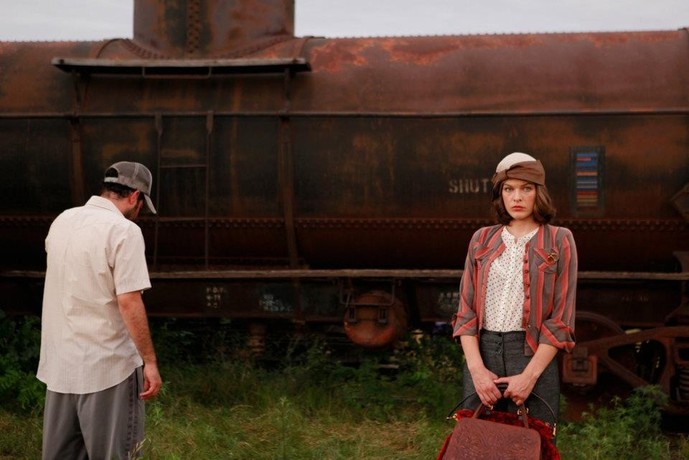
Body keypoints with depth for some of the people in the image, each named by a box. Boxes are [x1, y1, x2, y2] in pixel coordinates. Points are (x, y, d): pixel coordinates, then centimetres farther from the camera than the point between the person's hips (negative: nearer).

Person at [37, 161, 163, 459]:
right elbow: (129, 302, -20)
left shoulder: (62, 221, 8)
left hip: (59, 362, 7)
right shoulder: (123, 230, -15)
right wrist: (149, 361, -16)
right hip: (108, 365, -7)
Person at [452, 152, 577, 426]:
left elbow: (561, 320, -3)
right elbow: (466, 311, 6)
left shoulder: (559, 241, 3)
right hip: (482, 353, 3)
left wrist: (530, 375, -11)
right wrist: (476, 367, -8)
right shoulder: (482, 240, 11)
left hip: (534, 356, -2)